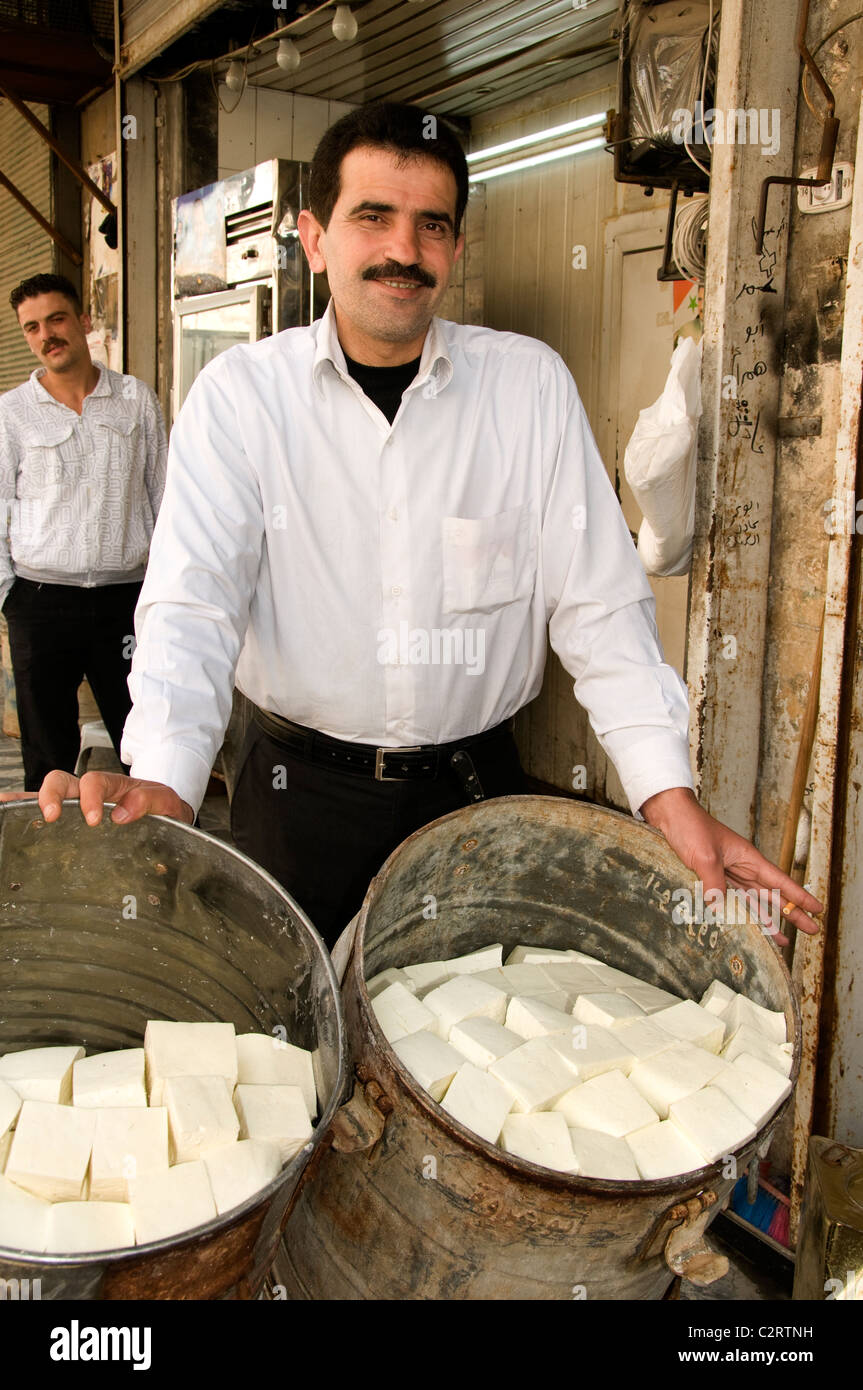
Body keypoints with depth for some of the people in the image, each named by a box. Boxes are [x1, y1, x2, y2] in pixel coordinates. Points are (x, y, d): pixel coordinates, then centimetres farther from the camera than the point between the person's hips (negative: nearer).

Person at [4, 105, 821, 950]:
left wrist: (669, 795, -15)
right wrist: (162, 782, -31)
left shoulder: (533, 385, -4)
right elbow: (194, 598, -15)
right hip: (299, 791, 0)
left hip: (474, 788, 1)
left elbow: (598, 601, -6)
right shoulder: (240, 395, -6)